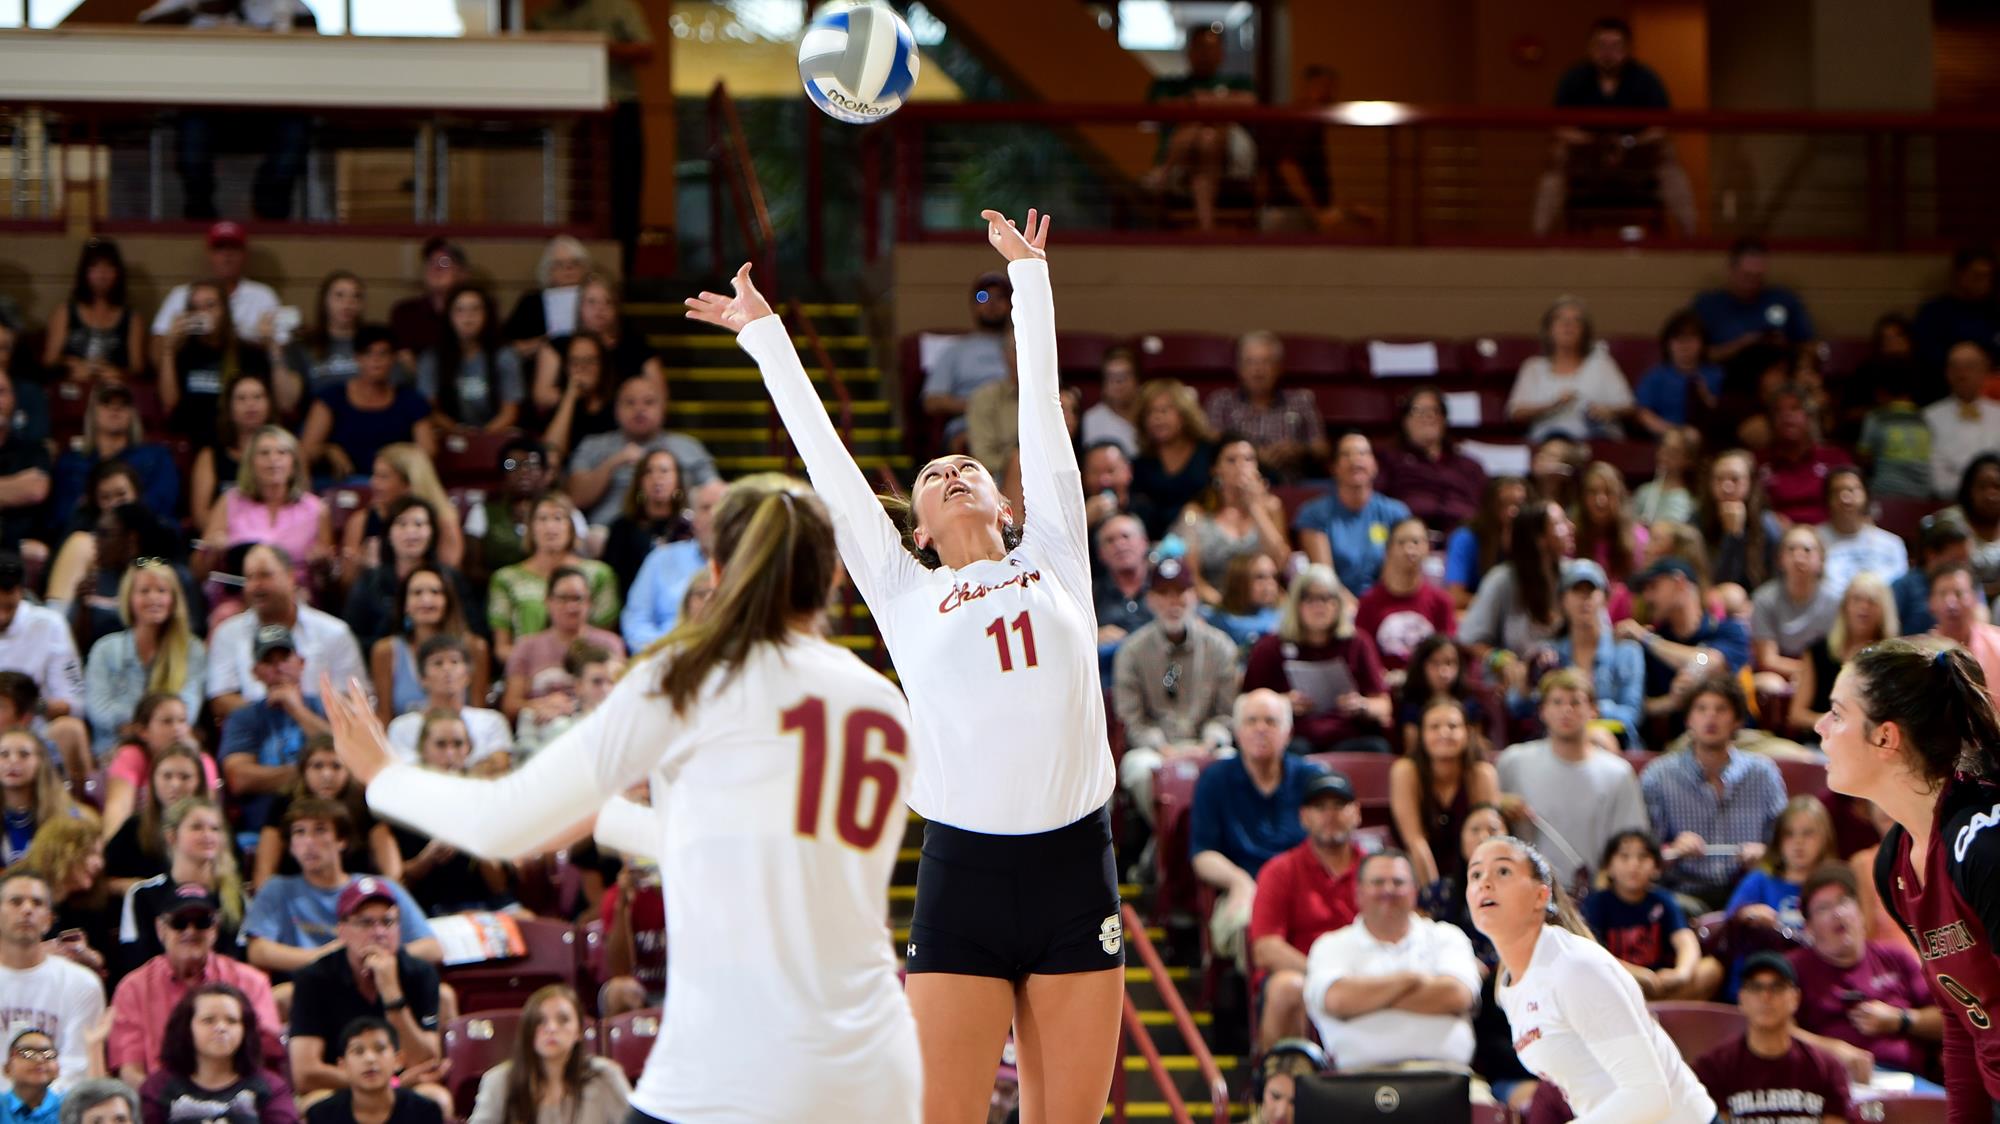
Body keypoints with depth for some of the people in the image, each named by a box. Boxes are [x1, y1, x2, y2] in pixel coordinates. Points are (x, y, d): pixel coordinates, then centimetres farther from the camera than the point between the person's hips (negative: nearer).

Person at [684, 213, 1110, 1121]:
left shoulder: (1054, 562, 15)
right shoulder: (908, 594, 12)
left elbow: (1040, 403, 21)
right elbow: (825, 458, 17)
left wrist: (1028, 273, 26)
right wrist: (763, 334, 22)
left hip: (1074, 867, 1)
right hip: (962, 872, -1)